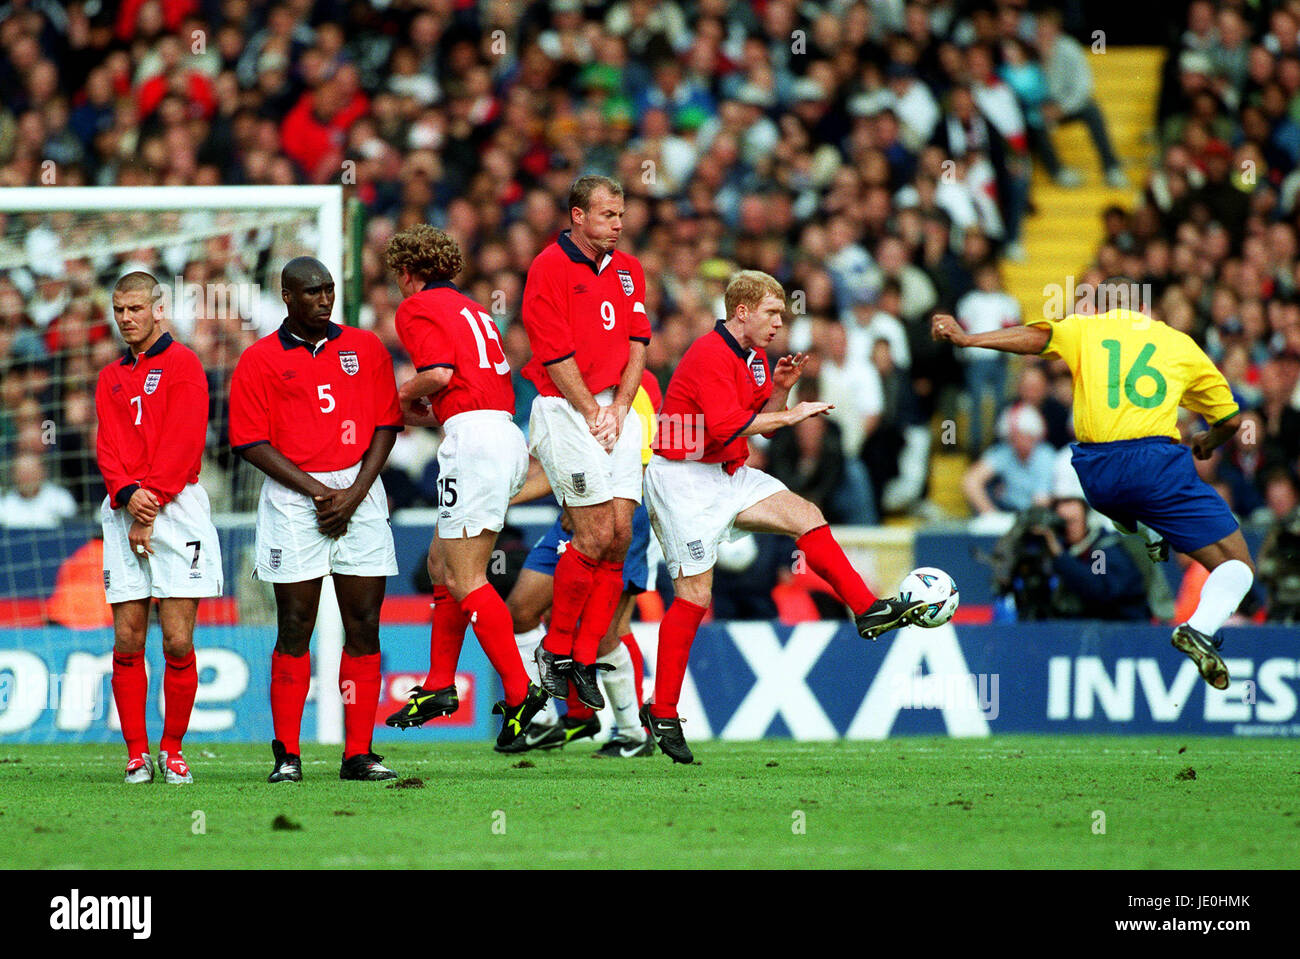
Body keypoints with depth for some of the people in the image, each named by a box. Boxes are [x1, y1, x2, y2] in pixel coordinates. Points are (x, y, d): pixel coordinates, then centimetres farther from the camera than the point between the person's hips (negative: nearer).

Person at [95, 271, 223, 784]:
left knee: (178, 641, -8)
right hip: (123, 510, 4)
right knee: (128, 641, -2)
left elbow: (184, 440, -5)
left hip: (177, 506, -4)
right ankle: (137, 754, 2)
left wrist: (151, 504, -11)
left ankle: (173, 748, 3)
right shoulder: (110, 379, 19)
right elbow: (107, 446, 10)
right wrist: (128, 493, -11)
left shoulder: (183, 364, 3)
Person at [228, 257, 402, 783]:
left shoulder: (365, 348, 11)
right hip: (293, 497, -3)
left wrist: (354, 493, -5)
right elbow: (252, 442, -2)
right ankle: (287, 754, -1)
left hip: (359, 492, 3)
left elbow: (386, 426, 8)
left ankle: (359, 753, 2)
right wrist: (317, 491, -10)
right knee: (294, 629, -5)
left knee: (364, 626, -1)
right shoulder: (259, 360, 3)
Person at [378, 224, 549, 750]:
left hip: (473, 439, -9)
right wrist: (423, 414, 26)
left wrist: (407, 393, 5)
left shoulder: (417, 307, 1)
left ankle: (519, 691, -18)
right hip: (507, 435, 9)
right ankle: (439, 685, 20)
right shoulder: (472, 309, 26)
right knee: (442, 561, 17)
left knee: (465, 579, -9)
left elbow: (439, 372, -15)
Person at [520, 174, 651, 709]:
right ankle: (555, 648, 1)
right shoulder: (549, 268, -8)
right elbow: (557, 355, -11)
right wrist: (592, 414, -9)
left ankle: (585, 659, 4)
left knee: (621, 535, -2)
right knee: (596, 535, -13)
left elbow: (637, 343, 12)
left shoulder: (627, 271, 14)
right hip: (566, 409, -7)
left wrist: (618, 409, 0)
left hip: (615, 409, 7)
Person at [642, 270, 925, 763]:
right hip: (684, 479, -9)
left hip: (729, 476, 9)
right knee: (694, 596, -10)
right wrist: (788, 414, -19)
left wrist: (780, 387, 1)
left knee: (806, 515, -4)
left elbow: (764, 421, 19)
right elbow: (725, 426, -26)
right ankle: (662, 712, -5)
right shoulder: (711, 355, -18)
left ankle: (868, 611, -4)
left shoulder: (754, 356, 13)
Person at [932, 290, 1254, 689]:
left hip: (1096, 473, 3)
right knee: (1237, 566, -3)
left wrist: (967, 339, -11)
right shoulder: (1180, 343, 19)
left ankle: (1149, 533, 21)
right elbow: (1230, 419, 26)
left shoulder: (1085, 328, 17)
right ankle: (1201, 627, -28)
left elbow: (1035, 337, -5)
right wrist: (1209, 443, 47)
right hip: (1157, 465, -3)